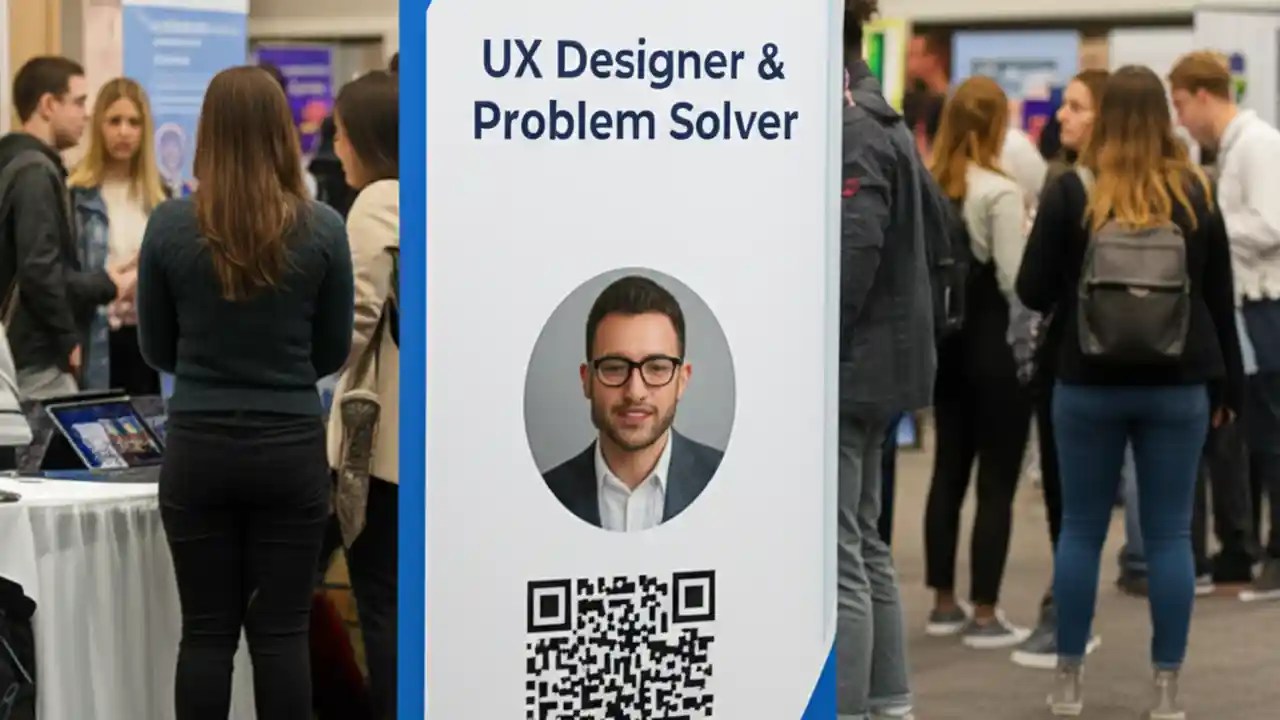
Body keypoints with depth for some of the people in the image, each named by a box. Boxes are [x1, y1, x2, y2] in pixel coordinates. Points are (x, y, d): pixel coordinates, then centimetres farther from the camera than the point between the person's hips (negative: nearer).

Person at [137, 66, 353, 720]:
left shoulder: (169, 225, -6)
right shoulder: (322, 230, -7)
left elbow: (157, 350, 5)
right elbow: (333, 352, 5)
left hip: (198, 450, 0)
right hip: (291, 450, 0)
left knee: (206, 632, 7)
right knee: (281, 633, 6)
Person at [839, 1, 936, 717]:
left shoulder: (851, 134, -17)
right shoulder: (884, 123, 15)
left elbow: (848, 262, -23)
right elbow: (932, 228, 21)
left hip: (844, 370, -11)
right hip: (877, 368, 11)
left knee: (837, 561, -8)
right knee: (865, 546, 17)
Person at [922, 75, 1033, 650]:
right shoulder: (1000, 192, -15)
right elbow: (1016, 279, -17)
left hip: (946, 340, 7)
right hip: (996, 343, -7)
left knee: (948, 472, 13)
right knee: (997, 482, 0)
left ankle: (945, 603, 20)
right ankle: (984, 616, 2)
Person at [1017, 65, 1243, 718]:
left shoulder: (1072, 193, -5)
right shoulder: (1196, 194, 1)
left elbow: (1033, 292, -4)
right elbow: (1220, 298, 6)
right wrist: (1227, 383, 15)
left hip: (1088, 385, -1)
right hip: (1176, 388, 1)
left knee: (1081, 530, 8)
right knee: (1169, 535, 4)